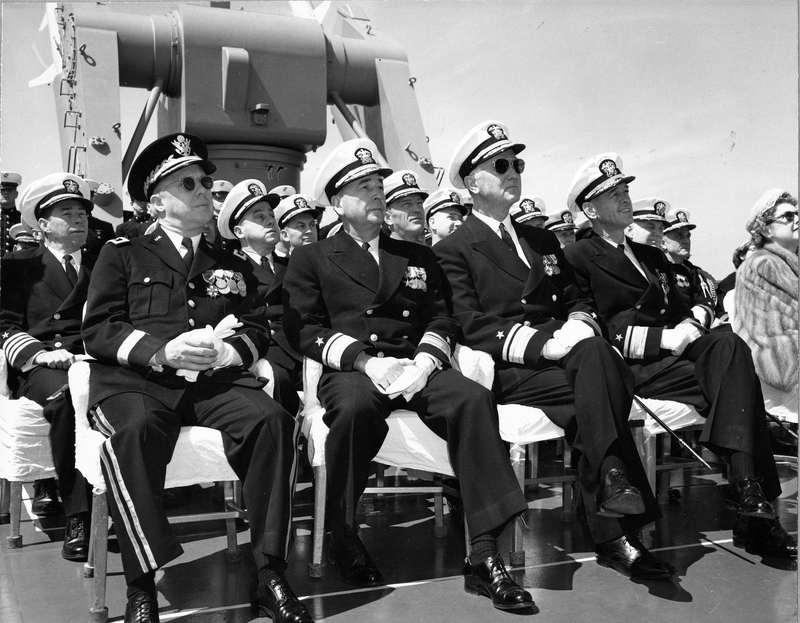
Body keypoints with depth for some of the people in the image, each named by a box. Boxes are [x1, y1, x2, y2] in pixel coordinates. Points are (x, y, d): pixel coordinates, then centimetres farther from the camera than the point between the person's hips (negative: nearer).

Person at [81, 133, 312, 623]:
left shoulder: (234, 266, 26)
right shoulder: (122, 255, 16)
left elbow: (258, 330, 16)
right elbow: (98, 330, 5)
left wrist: (224, 351, -8)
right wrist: (163, 351, -13)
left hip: (217, 381, 2)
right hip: (136, 381, -2)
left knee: (274, 419, -29)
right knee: (135, 430, -37)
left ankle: (270, 574, -22)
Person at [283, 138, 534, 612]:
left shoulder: (418, 256, 25)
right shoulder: (312, 259, 15)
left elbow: (441, 317, 13)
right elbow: (304, 329, 2)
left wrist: (424, 360, -9)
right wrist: (365, 361, -13)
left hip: (416, 369, 3)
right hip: (350, 372, -2)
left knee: (474, 398, -29)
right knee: (357, 407, -38)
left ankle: (484, 556, -29)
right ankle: (344, 540, -15)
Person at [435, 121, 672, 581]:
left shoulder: (543, 240, 27)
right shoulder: (453, 250, 5)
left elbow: (576, 299, 21)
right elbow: (471, 328, -7)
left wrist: (577, 326, -5)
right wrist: (540, 343, -20)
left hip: (560, 351, 5)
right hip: (505, 371, -5)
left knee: (595, 352, -31)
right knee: (600, 389, -30)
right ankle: (617, 532, -26)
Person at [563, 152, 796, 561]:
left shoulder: (653, 256, 29)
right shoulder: (578, 258, 4)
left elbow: (681, 310, 25)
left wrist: (689, 325, -2)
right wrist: (664, 338, -13)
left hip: (673, 351, 6)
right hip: (632, 369, -6)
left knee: (728, 344, -28)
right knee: (734, 384, -26)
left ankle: (748, 495, -34)